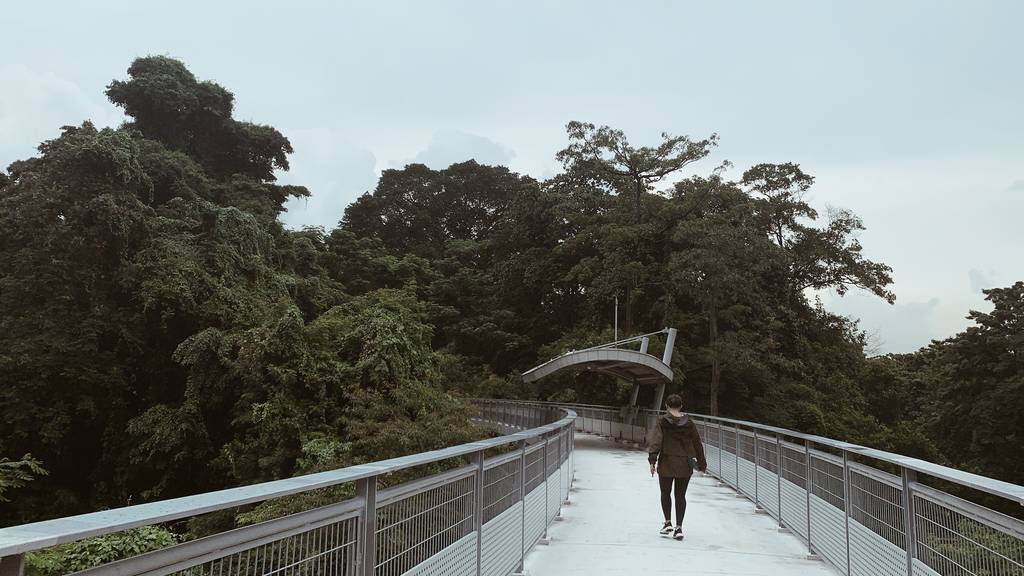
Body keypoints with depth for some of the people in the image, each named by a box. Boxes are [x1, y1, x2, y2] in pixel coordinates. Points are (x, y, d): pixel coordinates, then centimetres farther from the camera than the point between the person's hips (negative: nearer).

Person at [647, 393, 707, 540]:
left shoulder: (662, 421, -5)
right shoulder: (689, 423, 2)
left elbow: (656, 440, -15)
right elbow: (697, 443, 8)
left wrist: (652, 459, -18)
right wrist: (702, 463, 17)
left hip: (666, 463, -2)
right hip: (685, 465, 2)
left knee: (665, 493, 17)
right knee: (680, 495, 9)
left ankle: (668, 522, 13)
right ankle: (679, 528, 8)